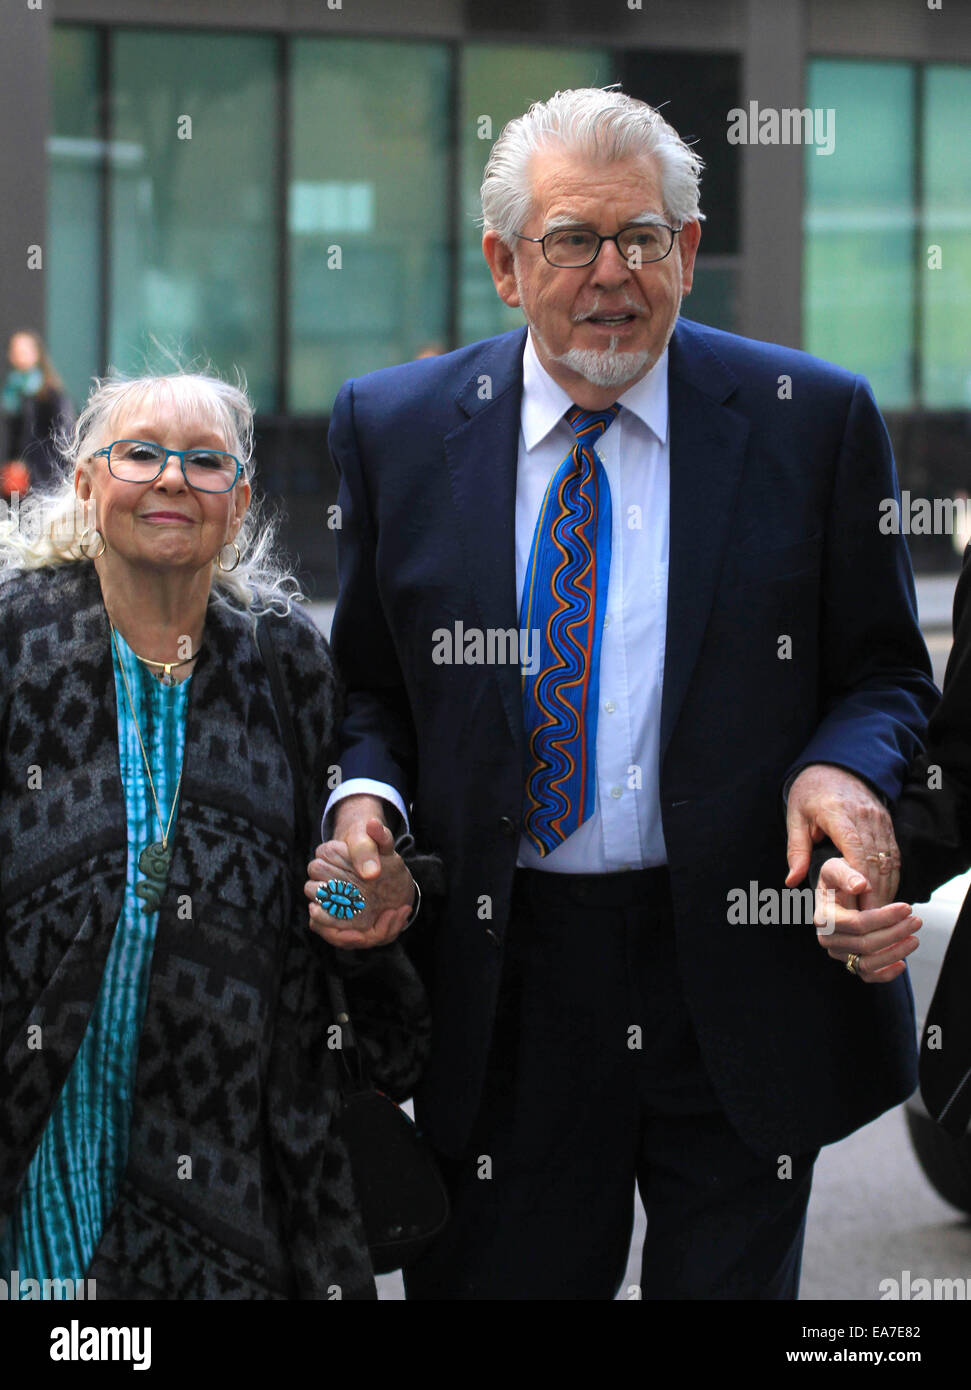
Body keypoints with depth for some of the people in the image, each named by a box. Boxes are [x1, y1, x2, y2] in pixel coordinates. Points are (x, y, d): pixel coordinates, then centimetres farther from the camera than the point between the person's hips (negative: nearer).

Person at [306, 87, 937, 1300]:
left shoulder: (812, 420, 0)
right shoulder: (394, 429, 3)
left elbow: (886, 671, 5)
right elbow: (369, 685, 11)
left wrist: (843, 767, -16)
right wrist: (364, 793, -9)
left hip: (740, 972, -1)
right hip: (502, 988, 1)